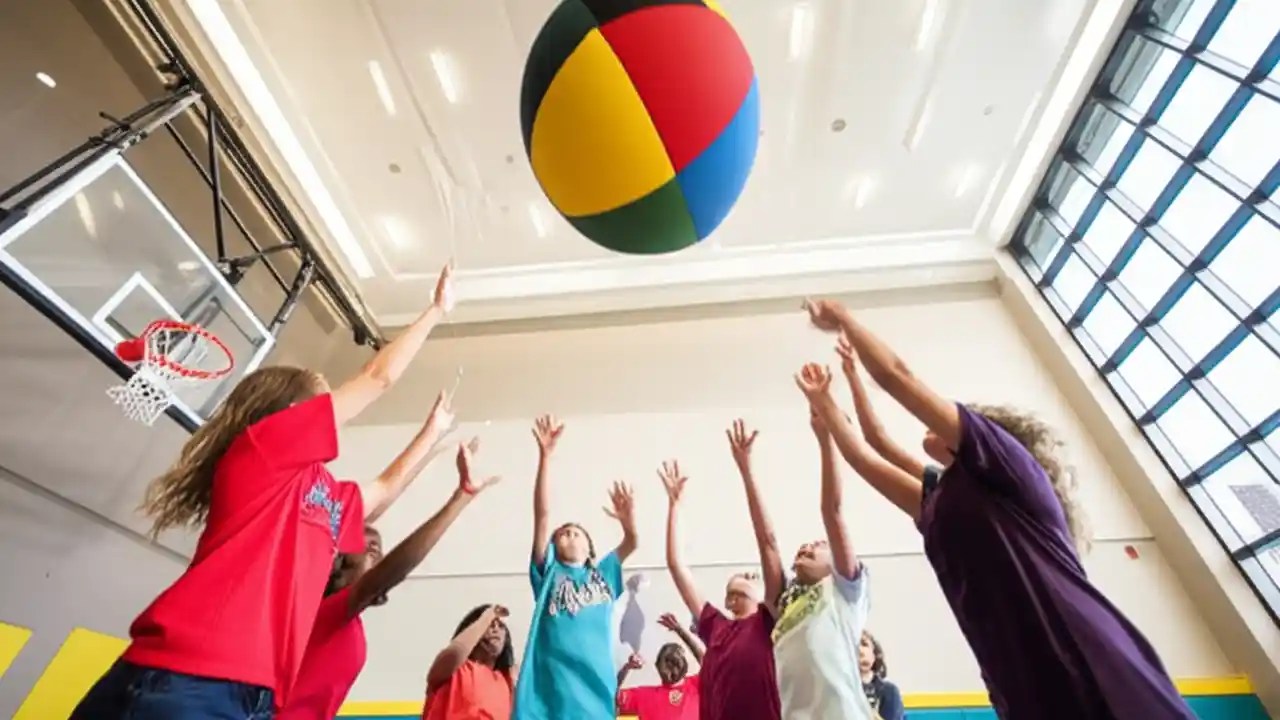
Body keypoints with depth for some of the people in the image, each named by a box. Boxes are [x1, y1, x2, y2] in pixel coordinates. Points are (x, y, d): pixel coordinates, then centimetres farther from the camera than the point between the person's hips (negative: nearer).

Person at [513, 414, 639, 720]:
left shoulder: (603, 575, 20)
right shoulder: (549, 572, 13)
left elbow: (632, 541, 8)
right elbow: (542, 514, 2)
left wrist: (628, 517, -15)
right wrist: (545, 456, -6)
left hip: (595, 683, 3)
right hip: (550, 687, -2)